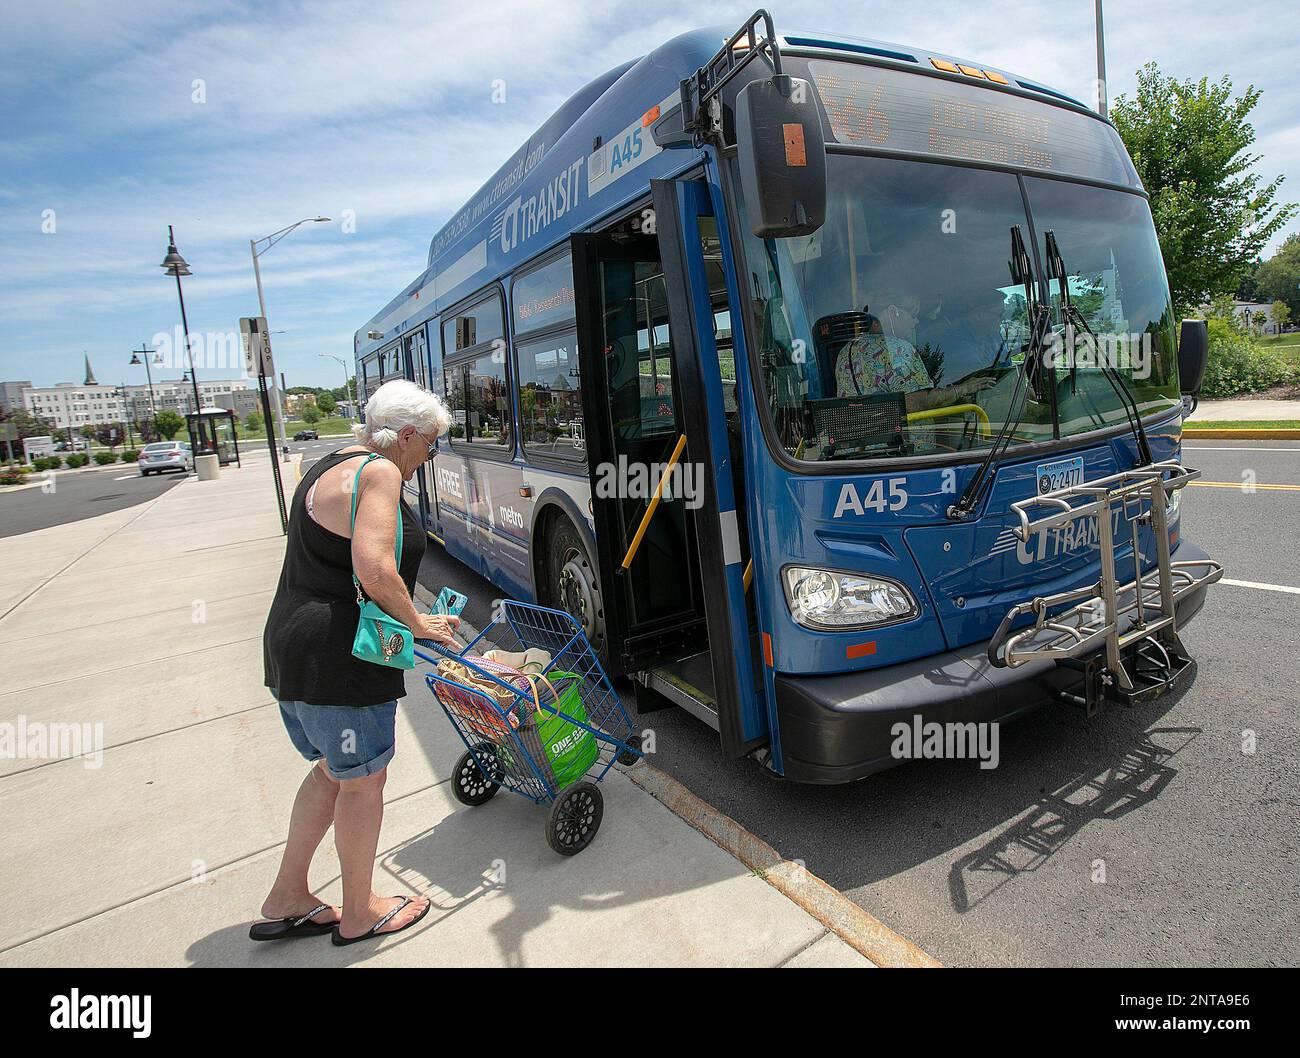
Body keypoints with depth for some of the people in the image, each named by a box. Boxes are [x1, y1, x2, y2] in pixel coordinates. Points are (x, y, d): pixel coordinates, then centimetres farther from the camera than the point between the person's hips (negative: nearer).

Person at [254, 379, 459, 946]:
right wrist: (418, 622, -12)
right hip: (340, 659, -10)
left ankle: (287, 899, 35)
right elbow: (374, 571, -27)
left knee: (332, 770, 23)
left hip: (291, 645, 10)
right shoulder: (378, 472, -16)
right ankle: (359, 913, 28)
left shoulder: (332, 466, 15)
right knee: (363, 780, 8)